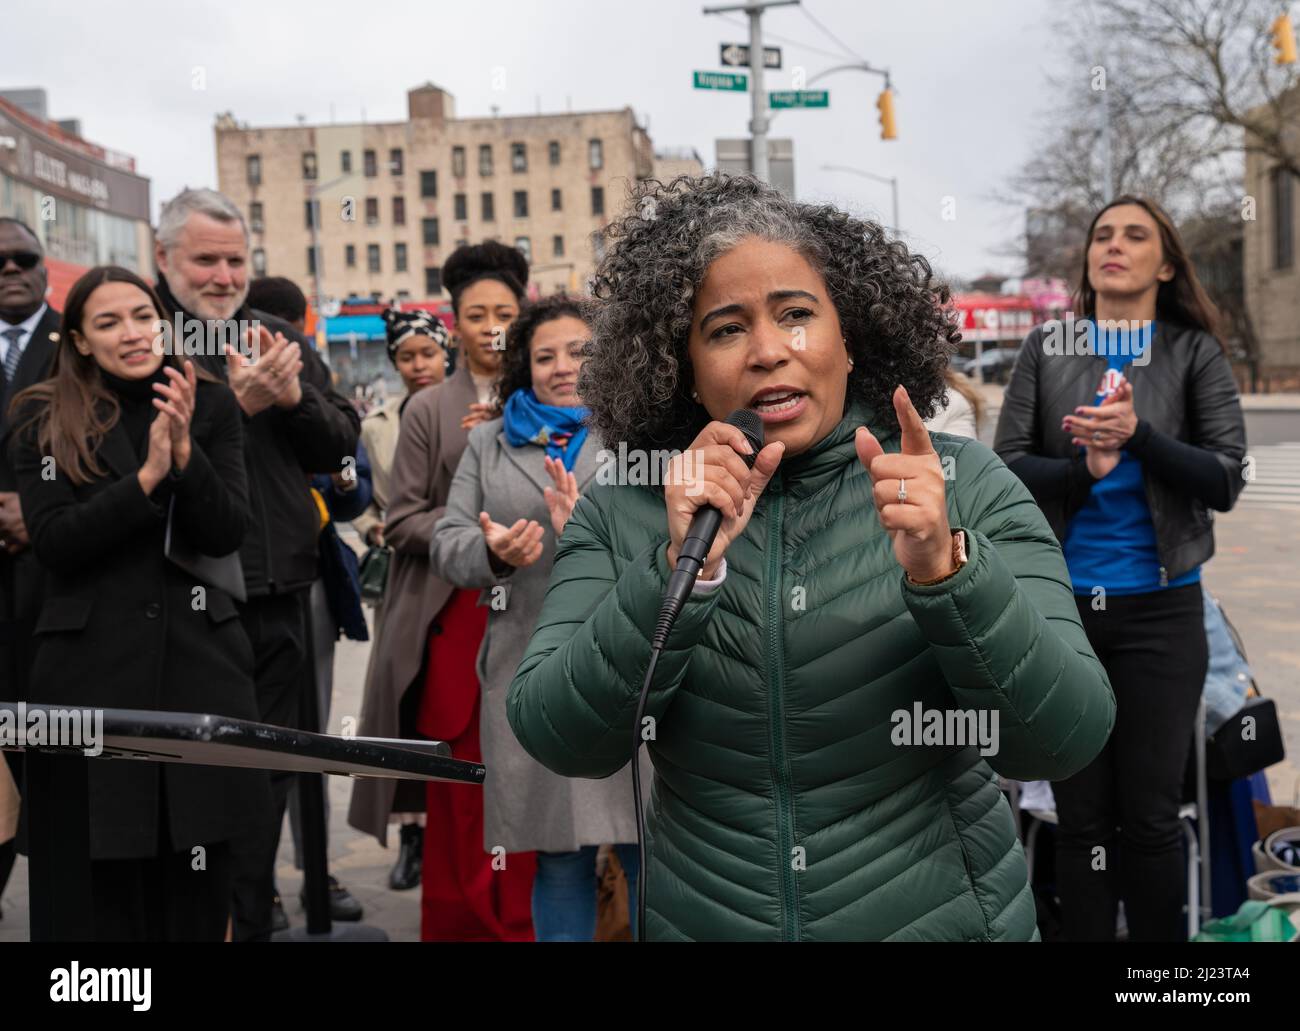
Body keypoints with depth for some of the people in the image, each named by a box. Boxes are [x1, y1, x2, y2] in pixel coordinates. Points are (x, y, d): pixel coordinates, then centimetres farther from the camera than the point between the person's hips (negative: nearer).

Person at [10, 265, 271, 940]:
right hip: (93, 663, -1)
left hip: (199, 658, 1)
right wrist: (146, 478, -19)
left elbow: (228, 535, -3)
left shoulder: (212, 405, 4)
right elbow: (52, 543, -8)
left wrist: (184, 454, -19)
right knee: (111, 878, 4)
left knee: (199, 879, 7)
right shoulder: (42, 419, 1)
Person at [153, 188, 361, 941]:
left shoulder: (284, 341, 12)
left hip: (278, 597, 5)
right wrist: (233, 404, -21)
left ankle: (251, 921, 28)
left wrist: (295, 395, -10)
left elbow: (342, 447, 8)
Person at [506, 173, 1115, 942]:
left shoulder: (965, 486, -9)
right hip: (699, 919, 1)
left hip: (941, 918, 0)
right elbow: (560, 742, -13)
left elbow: (1066, 740, -14)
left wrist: (944, 570, -29)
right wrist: (682, 567, -25)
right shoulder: (621, 515, -6)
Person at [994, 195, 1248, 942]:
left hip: (1159, 608, -1)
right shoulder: (1046, 349, 5)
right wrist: (1083, 467, -18)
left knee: (1150, 815, 5)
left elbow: (1226, 482, -6)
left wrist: (1139, 436, -20)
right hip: (1062, 602, 1)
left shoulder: (1195, 353, 1)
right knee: (1082, 816, 10)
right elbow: (1008, 468, -1)